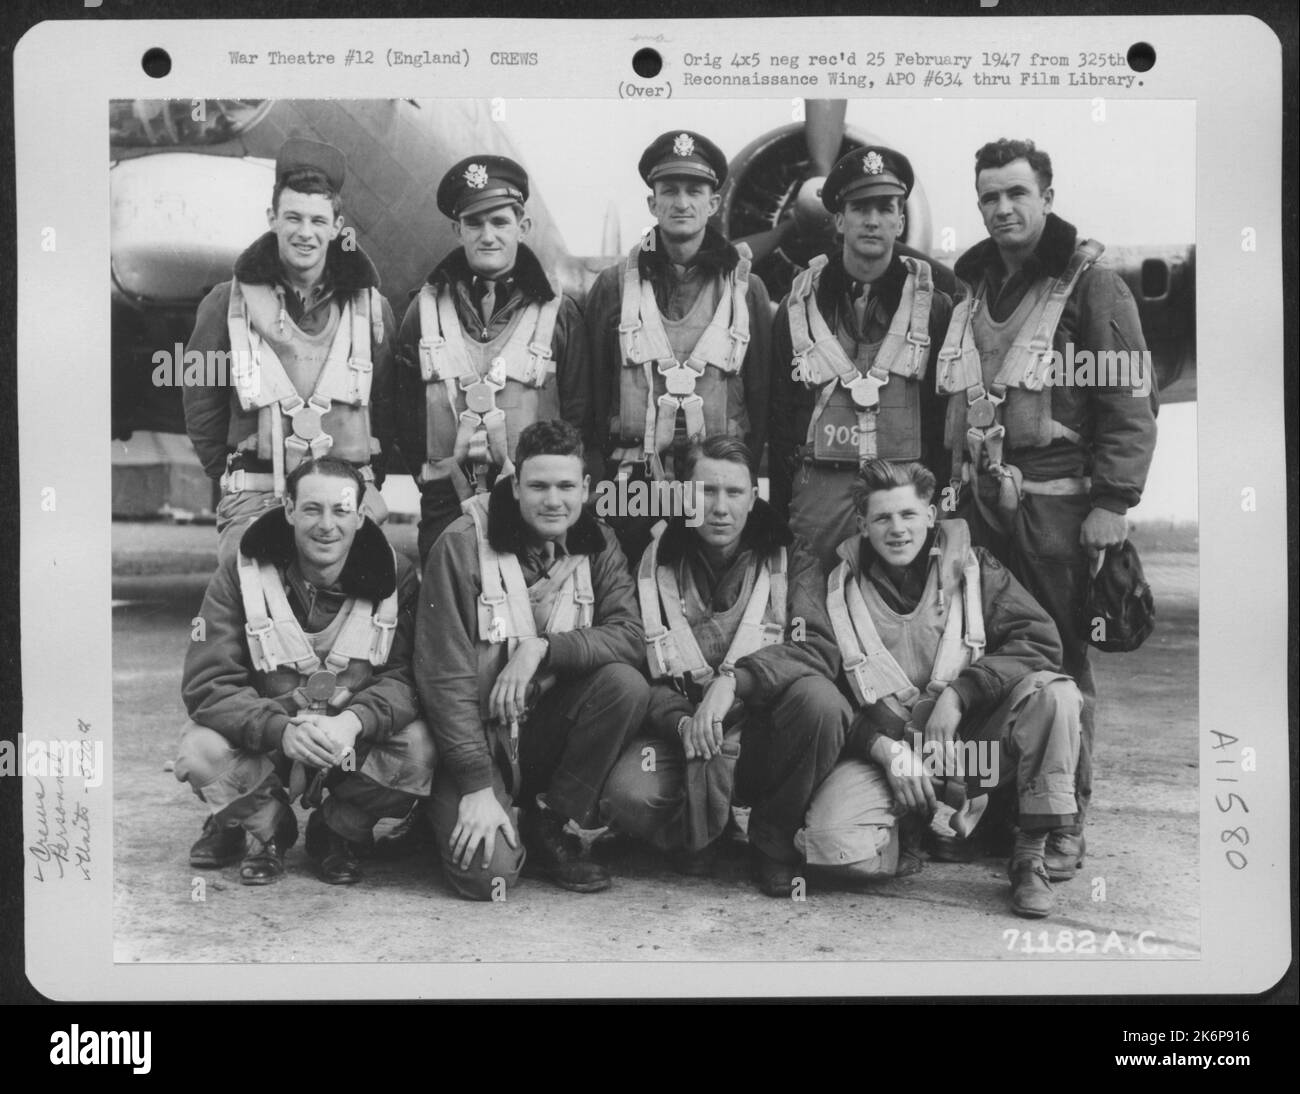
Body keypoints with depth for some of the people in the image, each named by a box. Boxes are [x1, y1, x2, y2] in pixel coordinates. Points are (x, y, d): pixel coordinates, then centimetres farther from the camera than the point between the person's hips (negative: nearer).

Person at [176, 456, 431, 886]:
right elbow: (207, 684, -19)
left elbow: (405, 678, -16)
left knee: (418, 749, -28)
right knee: (201, 751, -30)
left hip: (358, 740, 1)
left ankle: (340, 832, 3)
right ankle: (262, 826, 5)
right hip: (263, 736, 0)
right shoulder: (241, 575, -13)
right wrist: (283, 731, -38)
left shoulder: (394, 578, -10)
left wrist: (353, 722, -39)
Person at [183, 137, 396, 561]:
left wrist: (366, 485, 9)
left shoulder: (371, 307, 9)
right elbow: (200, 406, 10)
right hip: (255, 504, -1)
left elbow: (388, 408, 13)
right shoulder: (228, 303, 5)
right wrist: (234, 480, 7)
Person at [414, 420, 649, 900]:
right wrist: (478, 787, -21)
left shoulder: (597, 546, 1)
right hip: (477, 733, -4)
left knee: (626, 684, -24)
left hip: (548, 728, 4)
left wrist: (543, 647, -28)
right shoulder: (463, 545, -13)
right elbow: (444, 674, -16)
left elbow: (630, 635, -13)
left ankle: (551, 827, -5)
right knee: (489, 872, -24)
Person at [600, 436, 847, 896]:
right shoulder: (657, 565, 2)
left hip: (768, 733, 0)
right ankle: (697, 836, 7)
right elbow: (644, 673, 0)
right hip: (683, 732, 0)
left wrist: (733, 678, -31)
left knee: (818, 698, -33)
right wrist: (683, 724, -22)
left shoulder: (790, 559, -1)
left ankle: (775, 840, -7)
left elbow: (820, 650, -15)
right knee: (627, 796, -31)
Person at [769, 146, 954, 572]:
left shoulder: (934, 305, 6)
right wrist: (778, 507, 4)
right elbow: (780, 416, 9)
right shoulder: (798, 308, 8)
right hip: (818, 490, 1)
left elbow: (949, 414, 4)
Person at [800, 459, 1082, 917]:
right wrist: (887, 750, -15)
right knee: (832, 842, -28)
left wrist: (959, 693, -19)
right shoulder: (840, 591, 2)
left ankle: (1030, 855, -14)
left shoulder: (969, 566, 2)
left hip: (974, 740, 0)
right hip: (887, 748, 0)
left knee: (1054, 693, -28)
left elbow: (1039, 640, -8)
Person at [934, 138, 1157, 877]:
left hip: (1056, 504, -6)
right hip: (981, 501, 6)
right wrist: (957, 481, 19)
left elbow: (1132, 402, -8)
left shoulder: (1092, 285, -4)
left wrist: (1114, 502, -14)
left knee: (1063, 659, -2)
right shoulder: (978, 287, 16)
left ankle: (1066, 823, 8)